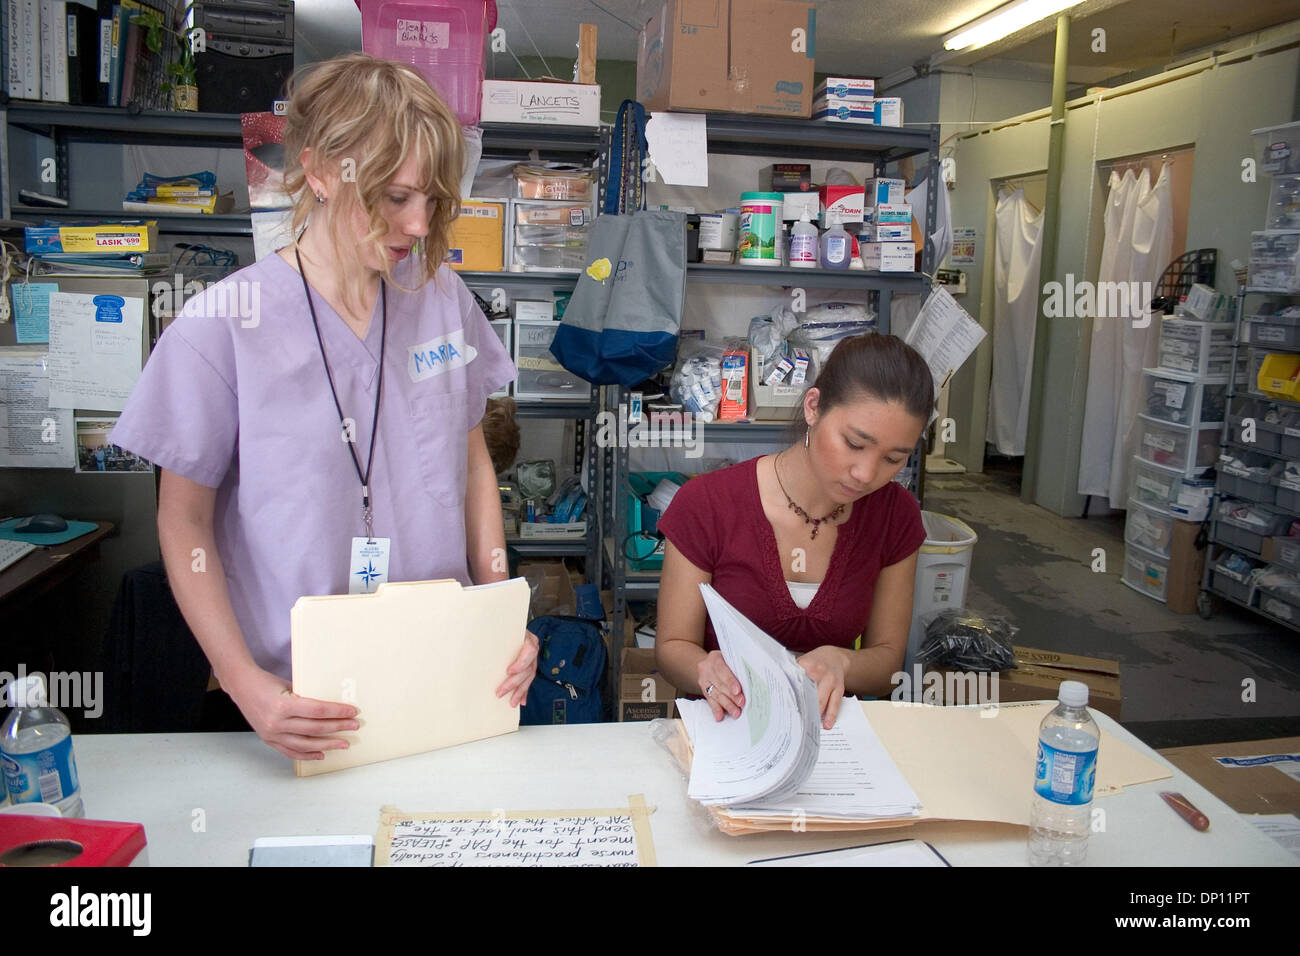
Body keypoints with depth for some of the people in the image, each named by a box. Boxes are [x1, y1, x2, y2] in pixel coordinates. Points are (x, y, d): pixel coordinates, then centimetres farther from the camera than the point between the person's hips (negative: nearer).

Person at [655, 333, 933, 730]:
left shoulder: (896, 515, -2)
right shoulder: (704, 506, -12)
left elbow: (887, 657, 3)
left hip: (830, 724, 2)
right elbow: (673, 646, -4)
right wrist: (709, 670, -28)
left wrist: (839, 663, -20)